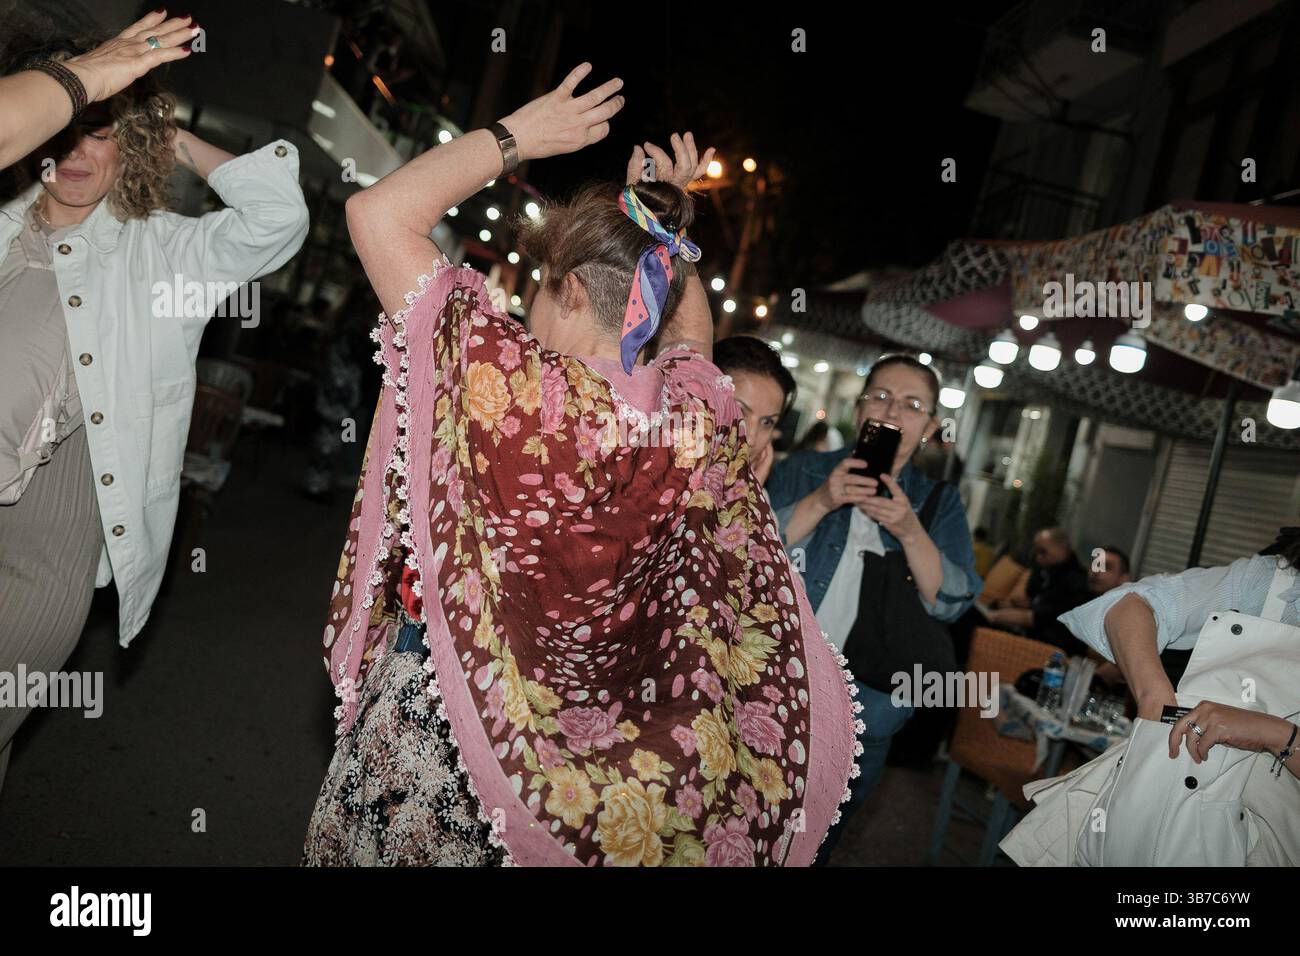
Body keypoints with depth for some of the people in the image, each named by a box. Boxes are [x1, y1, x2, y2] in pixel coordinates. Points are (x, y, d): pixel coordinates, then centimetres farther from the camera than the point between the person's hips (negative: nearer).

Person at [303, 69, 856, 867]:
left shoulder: (512, 384, -27)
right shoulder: (698, 418, -12)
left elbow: (378, 214, -19)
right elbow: (692, 331, 13)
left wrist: (514, 137, -14)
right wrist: (665, 219, 4)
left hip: (434, 716, -5)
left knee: (371, 842, 22)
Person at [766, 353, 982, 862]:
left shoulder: (939, 502, 4)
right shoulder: (802, 471, 1)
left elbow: (952, 601, -7)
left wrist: (910, 531, -22)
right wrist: (820, 501, -23)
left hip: (862, 721, 1)